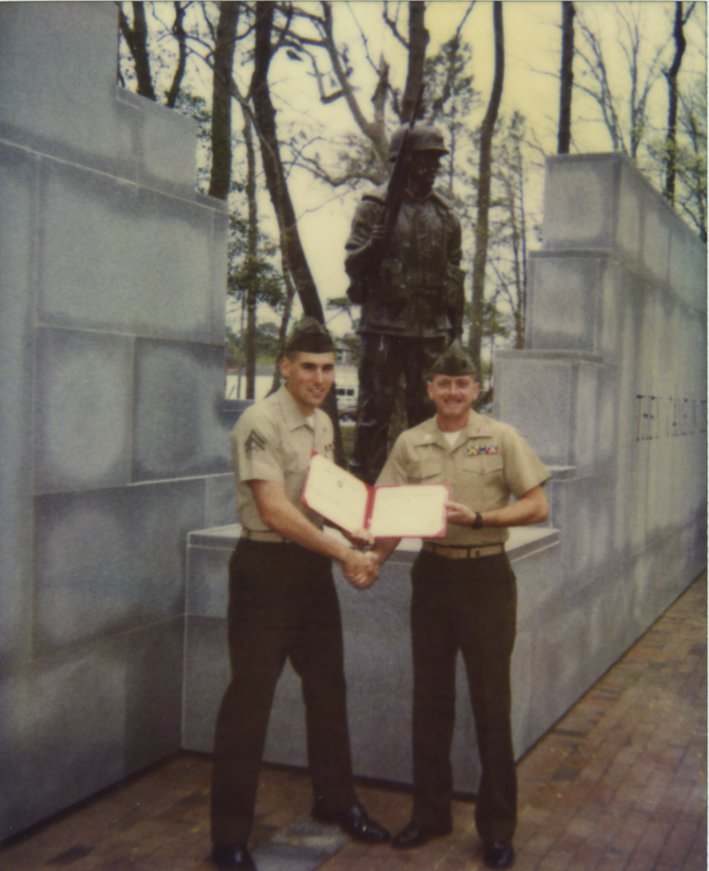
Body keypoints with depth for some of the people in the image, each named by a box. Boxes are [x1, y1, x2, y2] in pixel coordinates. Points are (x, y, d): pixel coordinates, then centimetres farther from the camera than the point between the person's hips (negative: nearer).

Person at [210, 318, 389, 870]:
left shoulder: (323, 423, 9)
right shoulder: (260, 423, -18)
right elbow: (276, 511, -24)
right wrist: (345, 555, -24)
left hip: (313, 564, 8)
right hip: (265, 566, -8)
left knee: (328, 688, 17)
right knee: (251, 696, -1)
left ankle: (335, 800, 36)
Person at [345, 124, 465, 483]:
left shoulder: (445, 213, 13)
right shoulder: (375, 206, -2)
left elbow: (454, 271, 17)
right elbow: (351, 263, -5)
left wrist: (455, 324, 14)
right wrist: (372, 248, -26)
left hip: (432, 328, 5)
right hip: (385, 324, -5)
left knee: (428, 410, 11)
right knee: (376, 407, -2)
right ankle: (364, 484, 6)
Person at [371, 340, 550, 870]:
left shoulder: (502, 437, -5)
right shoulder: (409, 444, 3)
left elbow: (537, 508, -7)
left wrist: (477, 518, -20)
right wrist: (372, 558, -16)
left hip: (486, 576, -3)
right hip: (433, 574, 3)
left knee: (491, 701, 4)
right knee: (430, 699, 12)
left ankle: (498, 828, 19)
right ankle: (431, 812, 28)